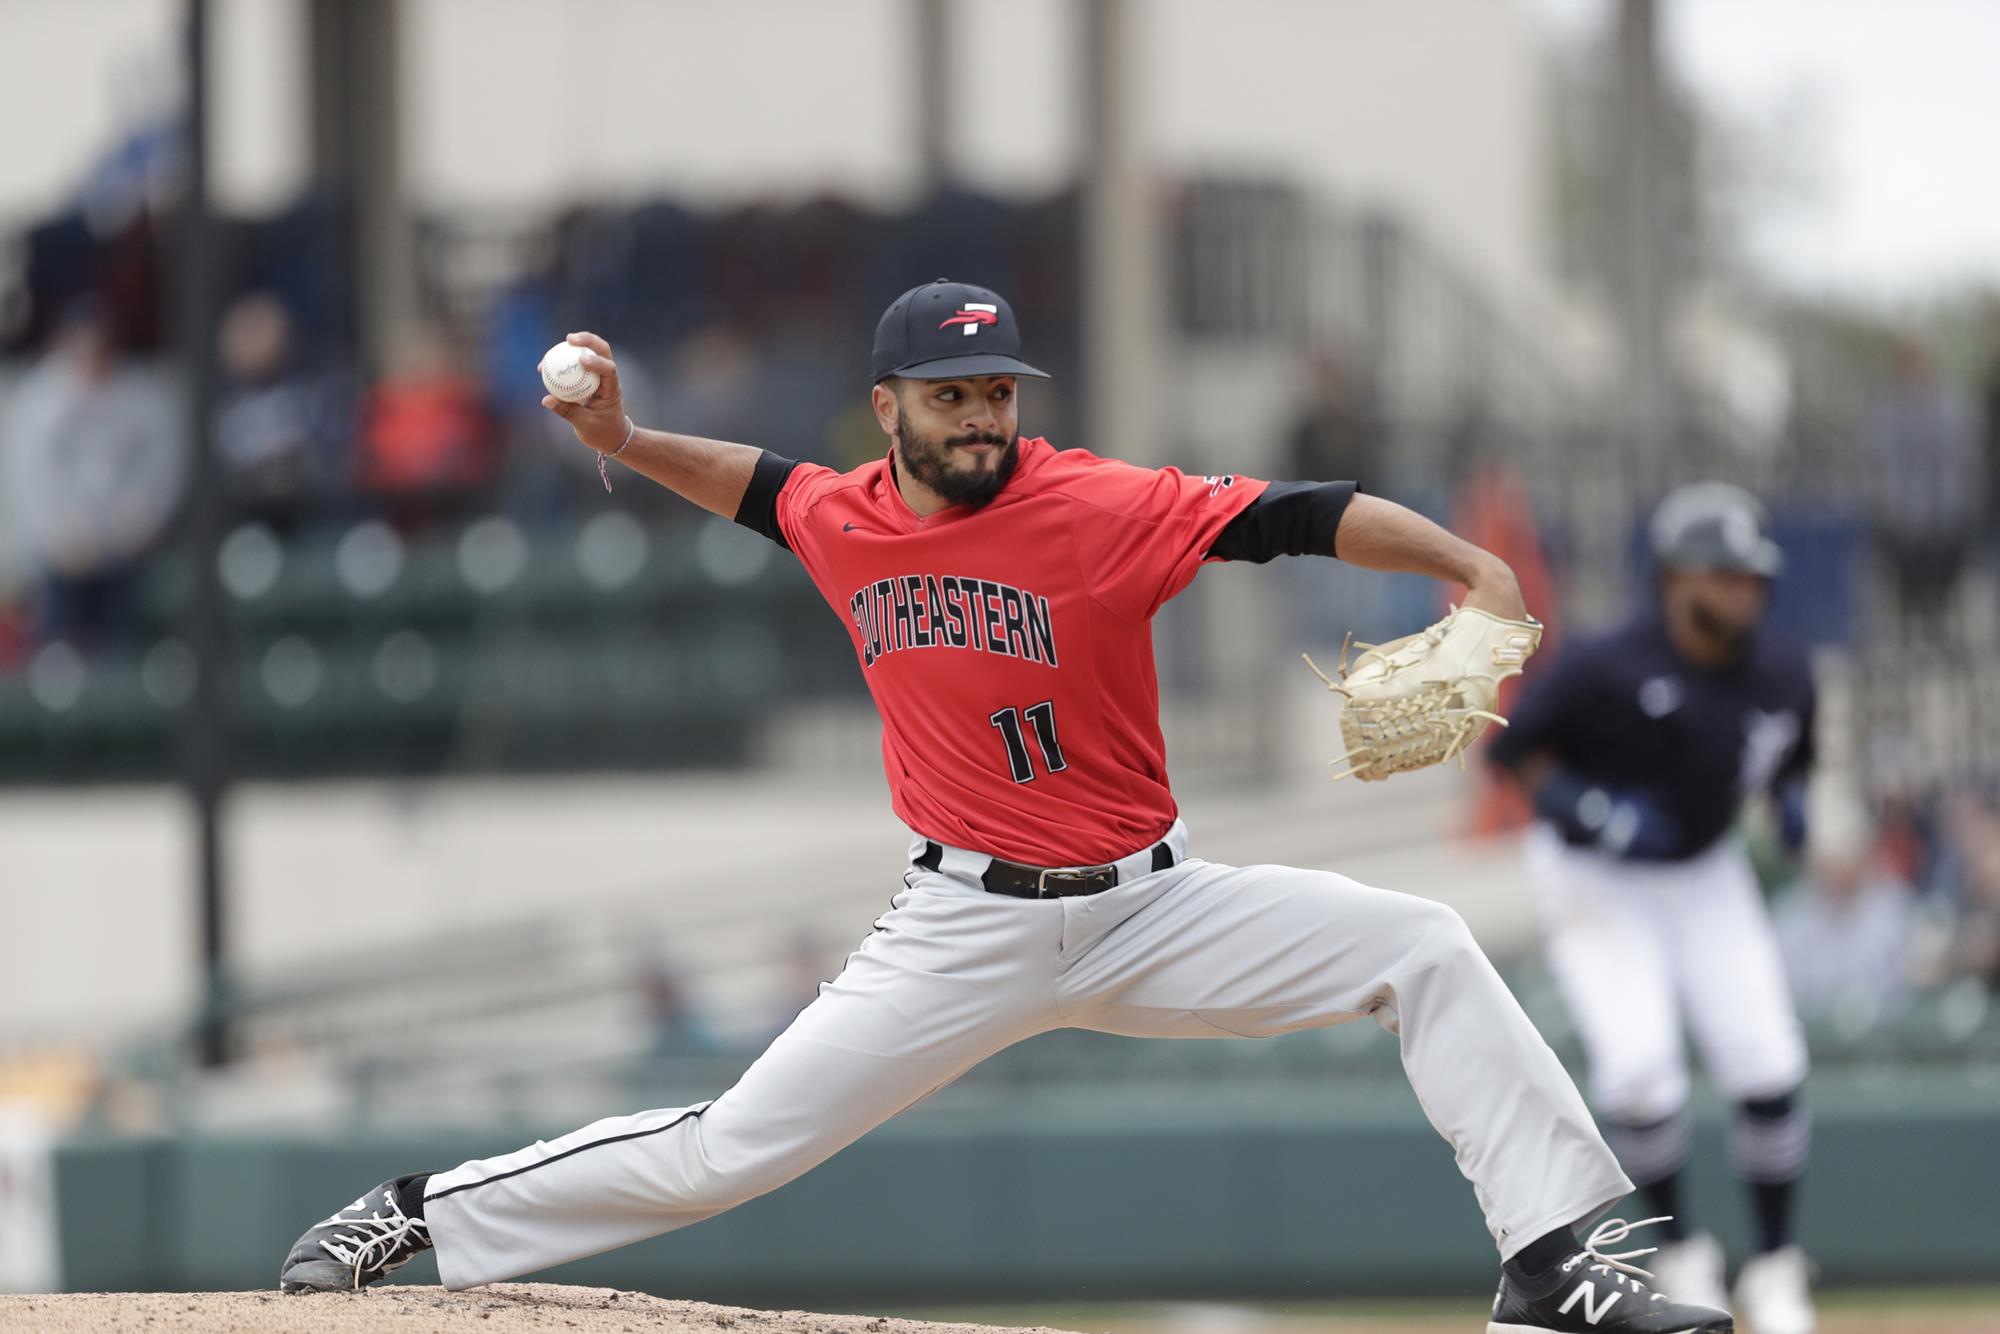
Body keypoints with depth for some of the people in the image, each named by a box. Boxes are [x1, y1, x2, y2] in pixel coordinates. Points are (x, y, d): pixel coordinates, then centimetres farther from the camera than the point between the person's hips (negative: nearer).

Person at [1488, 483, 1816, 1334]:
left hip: (1705, 877, 4)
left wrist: (1793, 801, -11)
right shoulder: (1602, 671, -24)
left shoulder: (1782, 679, -9)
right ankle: (1679, 1253, 5)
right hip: (1593, 880, -4)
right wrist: (1587, 810, -27)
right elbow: (1513, 750, -13)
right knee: (1639, 1067, -19)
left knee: (1767, 1065, -8)